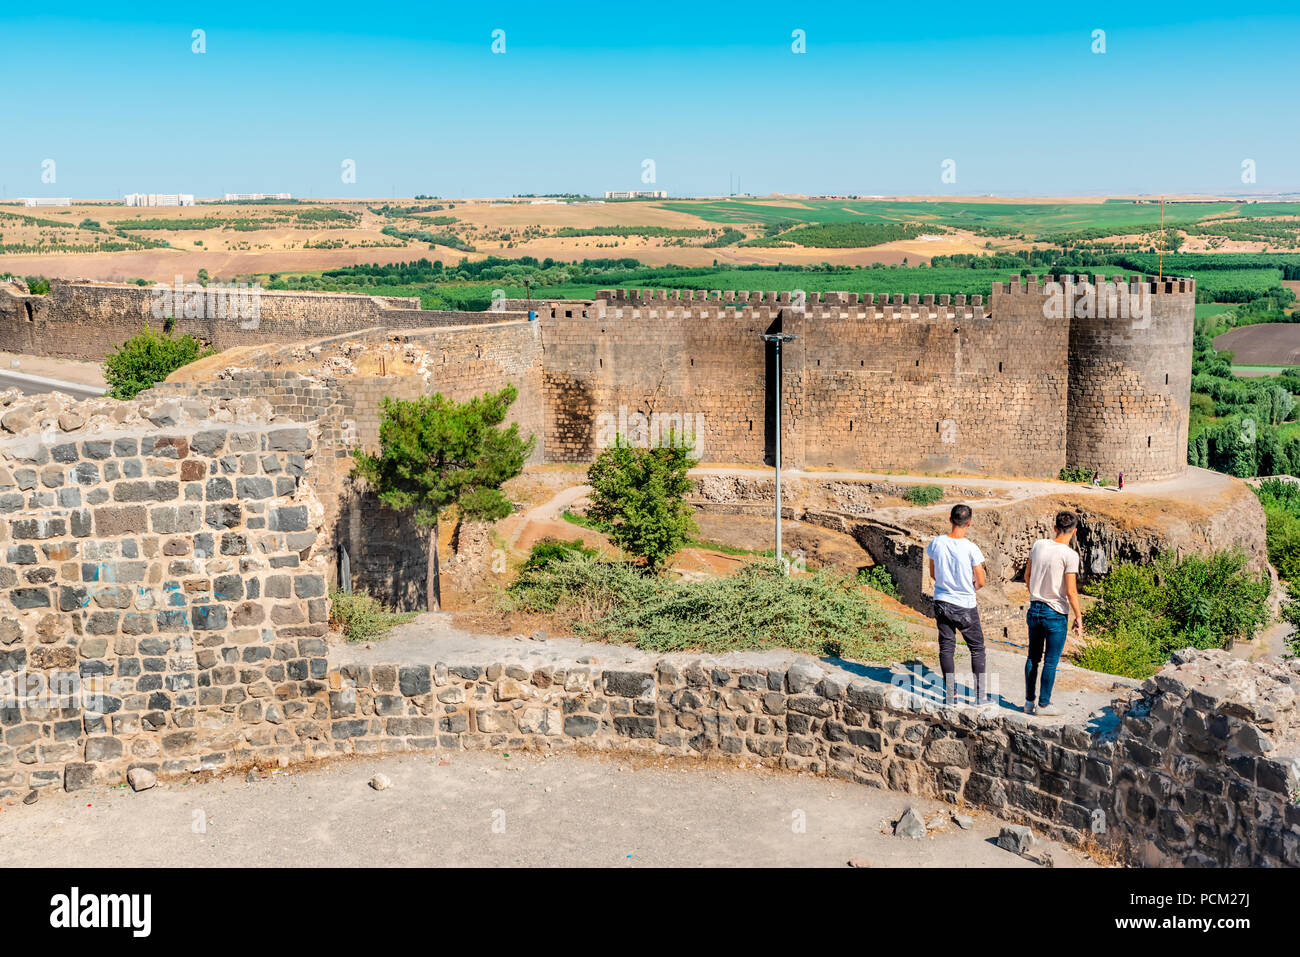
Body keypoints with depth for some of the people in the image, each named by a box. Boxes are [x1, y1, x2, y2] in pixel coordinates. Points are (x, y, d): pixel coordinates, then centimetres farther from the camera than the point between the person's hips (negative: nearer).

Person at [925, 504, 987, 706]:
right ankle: (979, 695, 13)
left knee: (946, 647, 11)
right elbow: (981, 582, -10)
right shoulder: (971, 548, -17)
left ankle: (950, 695, 11)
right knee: (977, 648, 12)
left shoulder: (936, 543, -6)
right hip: (965, 606, -3)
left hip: (942, 602, 3)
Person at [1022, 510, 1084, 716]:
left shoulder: (1038, 545, 0)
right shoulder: (1070, 555, -16)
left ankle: (1029, 702, 21)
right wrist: (1078, 618, -5)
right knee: (1051, 661, 6)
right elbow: (1071, 592, -16)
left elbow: (1027, 576, 12)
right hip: (1056, 614, -5)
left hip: (1034, 609, 5)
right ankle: (1043, 704, 12)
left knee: (1033, 657, 15)